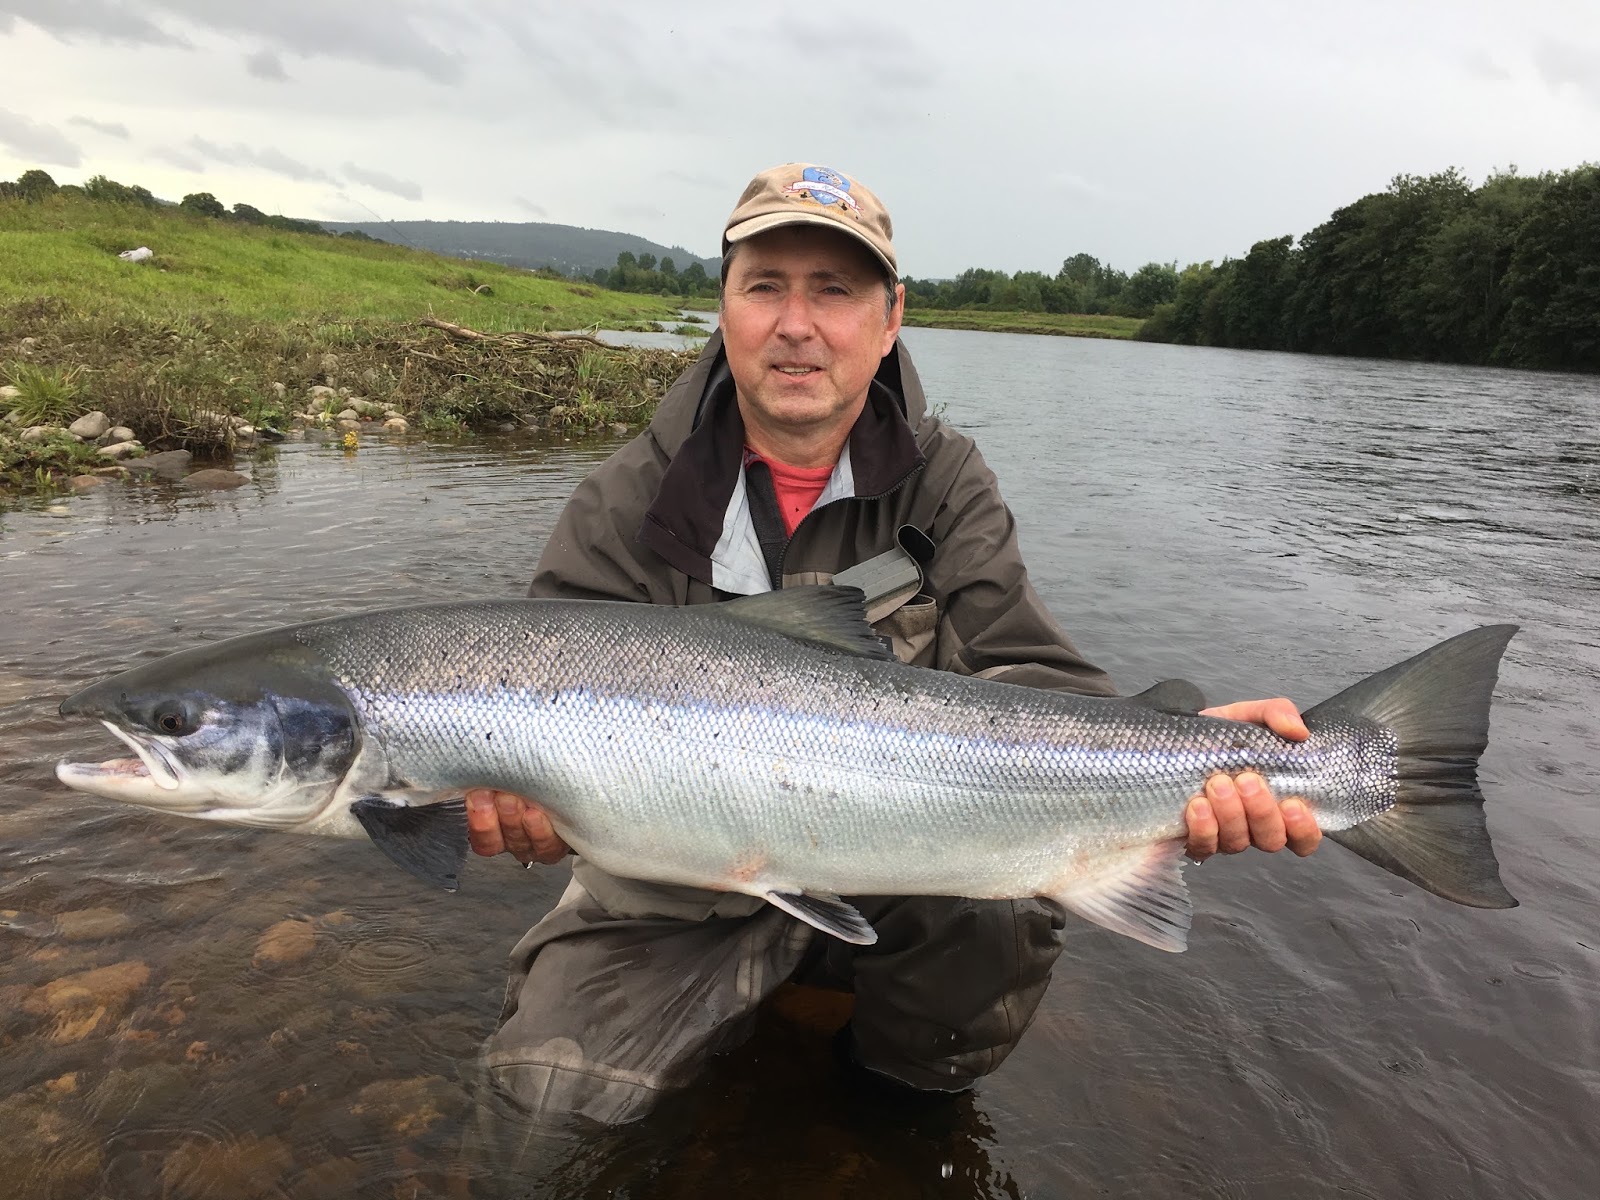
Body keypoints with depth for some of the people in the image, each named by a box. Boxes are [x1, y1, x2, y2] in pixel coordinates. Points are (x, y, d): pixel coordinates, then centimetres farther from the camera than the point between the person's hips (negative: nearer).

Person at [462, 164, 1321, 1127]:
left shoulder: (947, 487, -6)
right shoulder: (627, 506, -9)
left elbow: (1023, 673, -17)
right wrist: (517, 790, -40)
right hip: (686, 889, 1)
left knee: (1009, 905, -29)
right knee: (554, 1073, -16)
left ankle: (912, 1076, 7)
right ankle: (745, 997, 19)